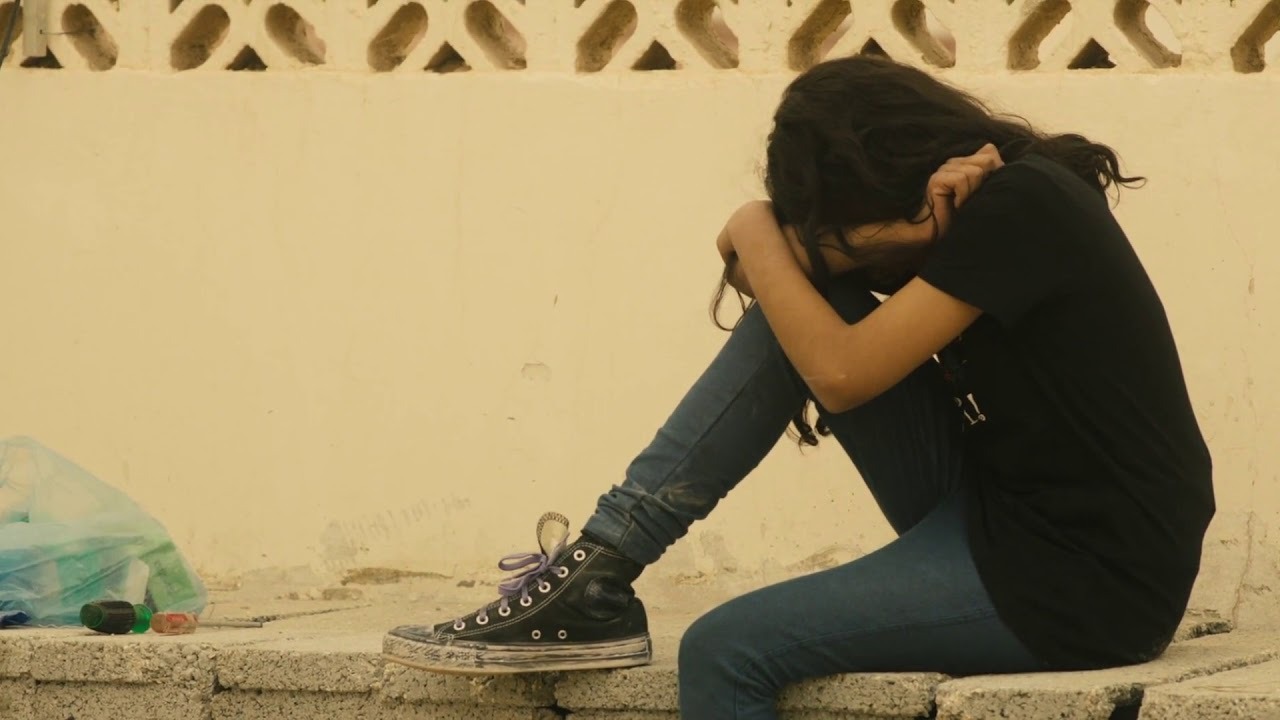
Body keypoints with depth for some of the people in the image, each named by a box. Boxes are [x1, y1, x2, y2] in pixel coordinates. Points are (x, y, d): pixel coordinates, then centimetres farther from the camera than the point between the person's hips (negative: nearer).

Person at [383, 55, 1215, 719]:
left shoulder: (1020, 203, -18)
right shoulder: (979, 201, 9)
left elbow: (842, 373, -19)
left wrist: (757, 235, -3)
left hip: (1083, 581, -9)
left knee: (726, 652, -16)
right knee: (799, 304, 1)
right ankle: (598, 574, -2)